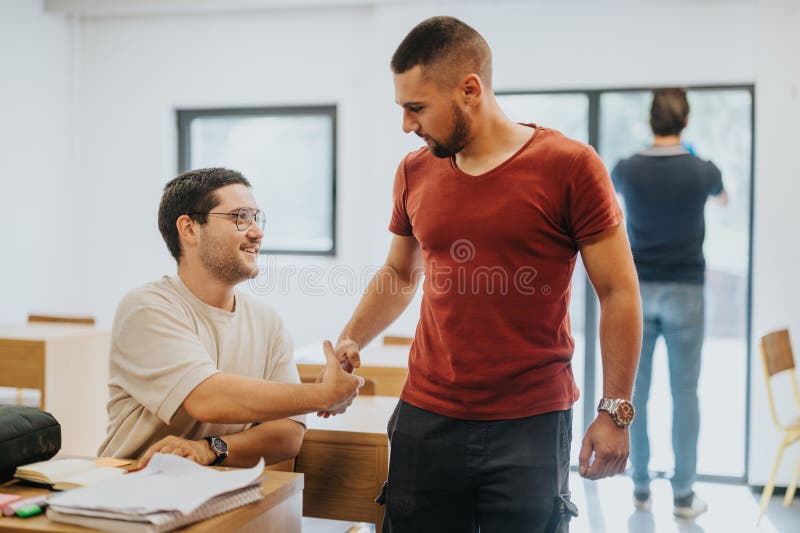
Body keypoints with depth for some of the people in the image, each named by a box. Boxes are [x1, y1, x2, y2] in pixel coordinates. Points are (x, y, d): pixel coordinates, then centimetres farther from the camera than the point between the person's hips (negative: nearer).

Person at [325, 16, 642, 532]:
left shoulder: (569, 166, -8)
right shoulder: (415, 172, 6)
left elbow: (619, 293, -4)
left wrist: (616, 412, -5)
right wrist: (350, 342, 5)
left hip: (532, 426, -4)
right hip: (427, 420, 4)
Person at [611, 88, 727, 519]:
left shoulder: (627, 170, -5)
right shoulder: (701, 171, -5)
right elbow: (722, 198, 20)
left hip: (638, 289, 1)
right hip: (683, 290, -1)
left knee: (636, 390, 8)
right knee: (684, 393, 4)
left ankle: (641, 488, 15)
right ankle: (683, 494, 9)